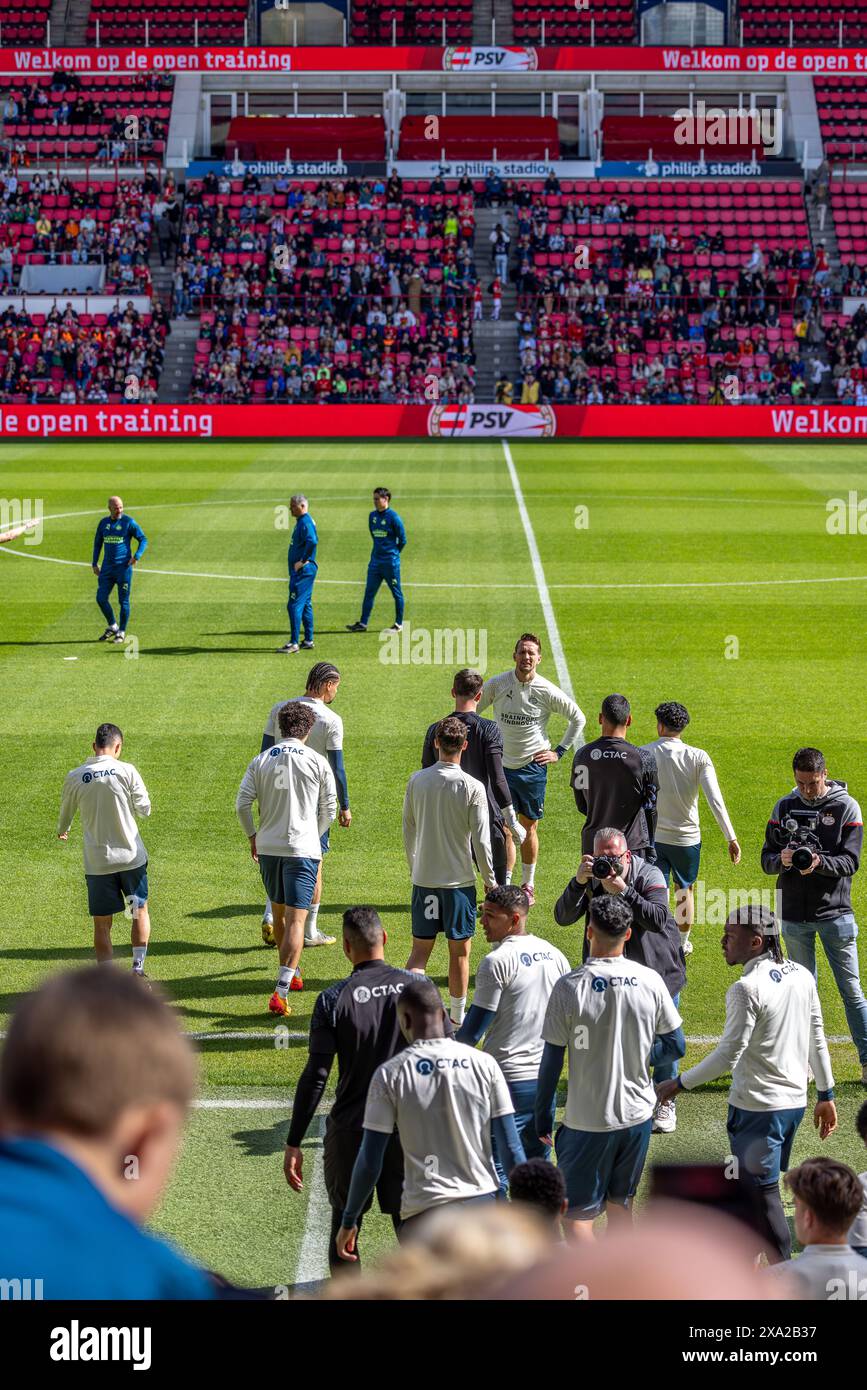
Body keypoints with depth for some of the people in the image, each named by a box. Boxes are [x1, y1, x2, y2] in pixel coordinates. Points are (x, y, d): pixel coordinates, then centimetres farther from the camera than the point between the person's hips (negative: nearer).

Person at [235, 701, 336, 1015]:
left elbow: (242, 803, -1)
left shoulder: (260, 761, 3)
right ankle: (281, 992, -16)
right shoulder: (317, 762, -2)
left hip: (267, 848, 3)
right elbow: (329, 809, 3)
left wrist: (252, 837, 14)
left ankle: (291, 975, 36)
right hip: (303, 848, -3)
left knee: (279, 914, 21)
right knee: (296, 920, -6)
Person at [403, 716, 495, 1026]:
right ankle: (457, 1017, 20)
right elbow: (481, 840, -10)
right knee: (459, 951, 10)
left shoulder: (417, 781, -3)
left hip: (423, 878, 2)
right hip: (460, 879, -2)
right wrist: (490, 880, 2)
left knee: (420, 950, 9)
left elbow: (408, 830, 7)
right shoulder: (473, 788, -12)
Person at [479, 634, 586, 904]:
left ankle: (528, 886, 22)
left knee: (529, 828, 9)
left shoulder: (548, 692, -8)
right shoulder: (496, 685, -7)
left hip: (533, 767, 0)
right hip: (501, 765, 0)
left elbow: (578, 719, 6)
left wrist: (559, 751, 3)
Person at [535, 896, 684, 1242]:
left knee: (577, 1212, 5)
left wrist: (542, 1119, 1)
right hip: (637, 1115, 4)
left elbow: (551, 1061, -10)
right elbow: (676, 1046, 1)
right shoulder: (650, 981, -6)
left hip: (587, 1121, -4)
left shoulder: (569, 986, -15)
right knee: (620, 1202, 20)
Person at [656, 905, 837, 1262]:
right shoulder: (802, 976, 3)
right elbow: (817, 1040, 9)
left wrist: (679, 1083, -10)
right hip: (795, 1101, 8)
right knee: (749, 1183, 20)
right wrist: (826, 1095, 17)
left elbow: (728, 1056, -20)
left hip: (758, 1108, -8)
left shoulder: (747, 988, -19)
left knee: (764, 1193, 1)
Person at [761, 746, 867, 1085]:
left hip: (835, 912, -3)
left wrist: (820, 862, -28)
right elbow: (766, 859, 4)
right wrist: (781, 859, -20)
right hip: (794, 914, 3)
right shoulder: (785, 807, 4)